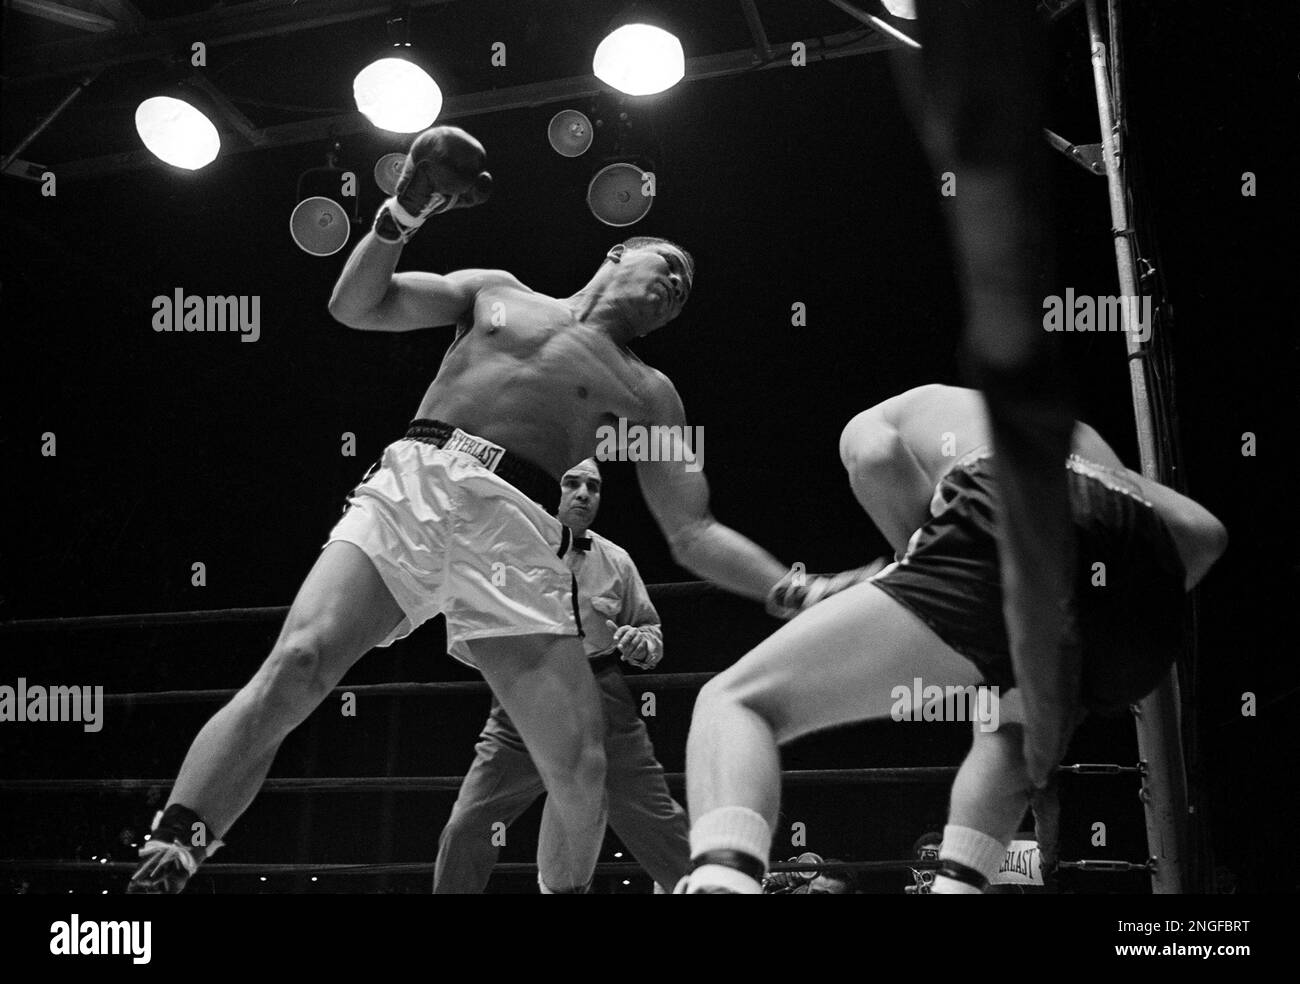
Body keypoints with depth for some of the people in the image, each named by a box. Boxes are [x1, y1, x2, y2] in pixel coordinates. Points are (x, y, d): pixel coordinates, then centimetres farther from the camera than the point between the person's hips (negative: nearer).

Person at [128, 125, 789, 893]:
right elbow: (354, 305, 15)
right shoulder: (495, 292, 22)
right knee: (294, 668, -22)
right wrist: (404, 212, 0)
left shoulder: (647, 393, 19)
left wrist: (790, 590, -3)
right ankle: (160, 871, -16)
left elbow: (693, 535, 11)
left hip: (516, 533, 1)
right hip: (407, 487, 0)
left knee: (582, 768, -9)